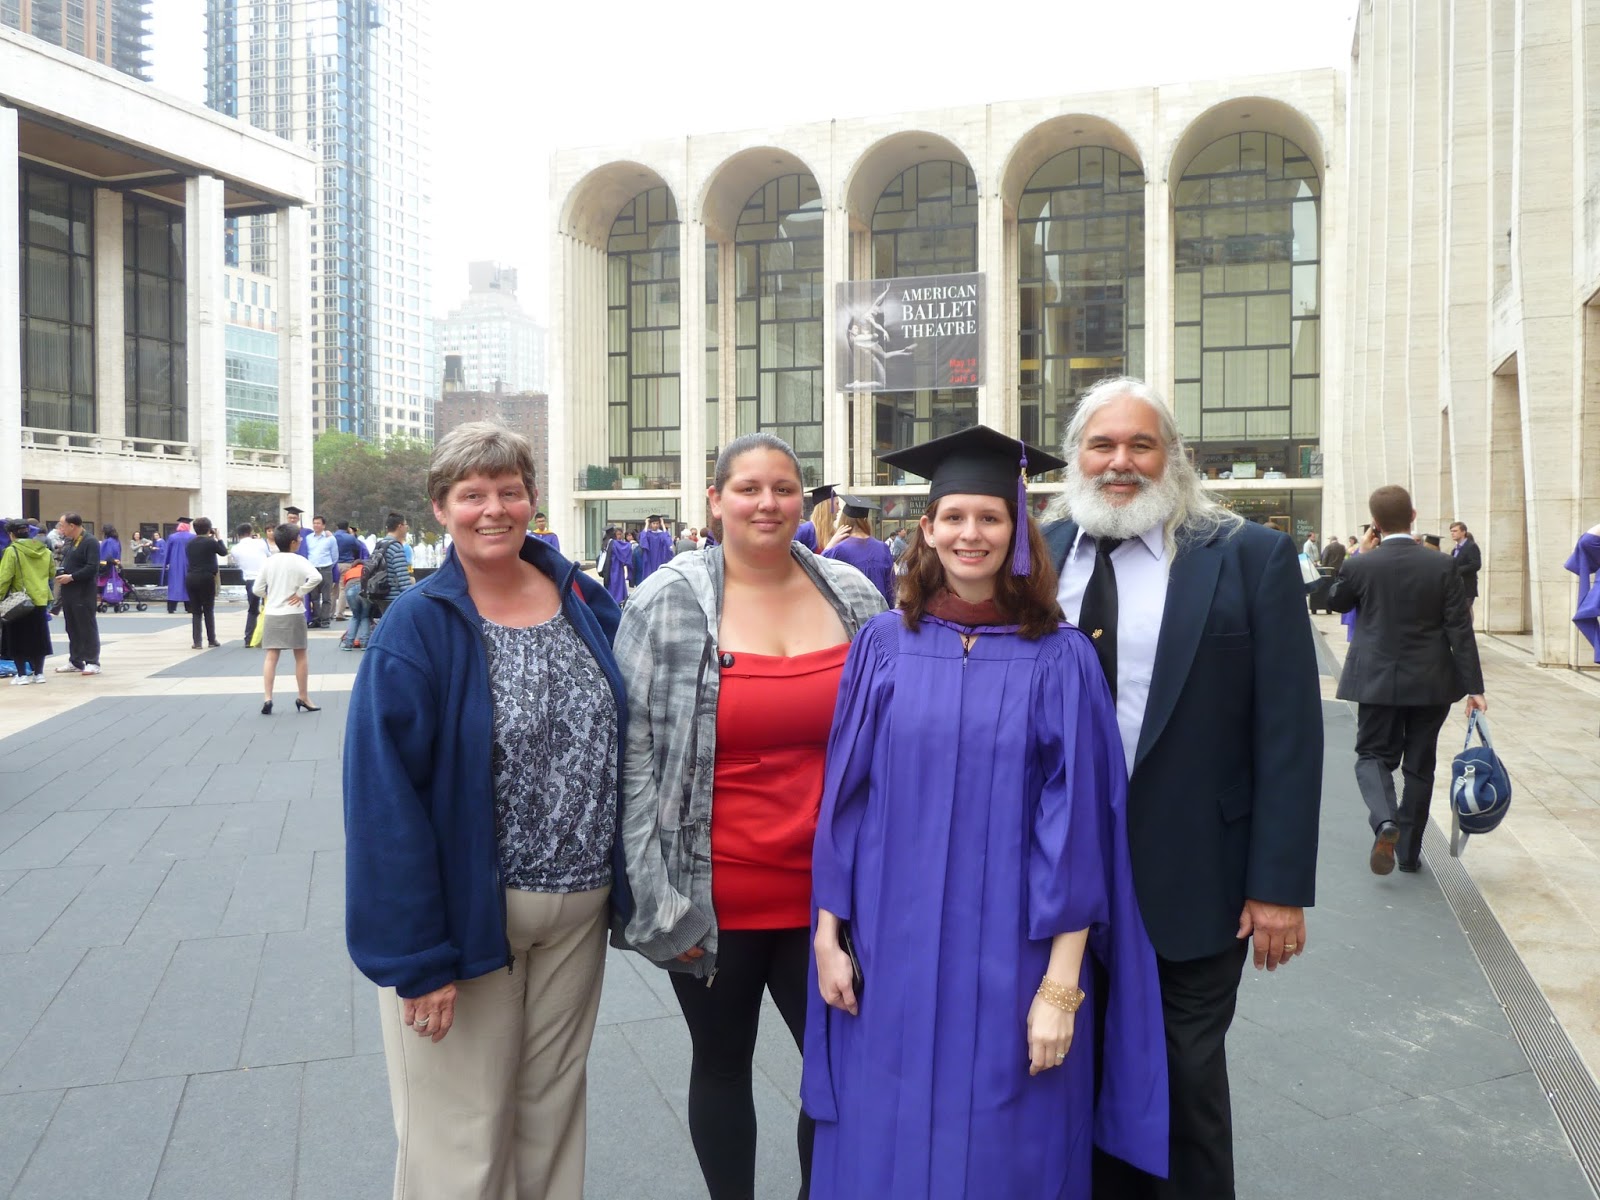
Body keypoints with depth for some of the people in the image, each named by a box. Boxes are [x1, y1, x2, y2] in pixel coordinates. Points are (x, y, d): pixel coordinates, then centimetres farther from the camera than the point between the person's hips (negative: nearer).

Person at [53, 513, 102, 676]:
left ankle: (92, 662, 1)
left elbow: (92, 568, -20)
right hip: (68, 591, 9)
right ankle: (75, 662, 20)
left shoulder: (90, 542, -13)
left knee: (87, 628, -4)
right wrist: (60, 575, 4)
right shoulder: (68, 541, 14)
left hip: (83, 593, -9)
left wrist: (71, 577, -20)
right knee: (72, 628, 13)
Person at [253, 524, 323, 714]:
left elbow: (257, 588, 5)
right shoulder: (297, 561, -9)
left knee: (271, 657, 3)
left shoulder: (269, 561, 5)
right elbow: (316, 577, -26)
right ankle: (302, 698, 16)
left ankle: (267, 698, -5)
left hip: (271, 614, 4)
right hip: (293, 614, -4)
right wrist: (300, 593, -14)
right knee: (300, 656, 9)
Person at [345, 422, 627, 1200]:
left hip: (579, 909, 4)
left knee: (553, 1107, 19)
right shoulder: (417, 629, -12)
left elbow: (622, 742, 7)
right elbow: (386, 799, -15)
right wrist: (417, 952, -17)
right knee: (463, 1135, 10)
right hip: (467, 913, -4)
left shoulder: (584, 602, 0)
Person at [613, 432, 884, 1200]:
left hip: (827, 890, 2)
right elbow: (633, 755, -7)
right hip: (717, 896, -2)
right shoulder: (667, 603, -7)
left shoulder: (854, 598, 1)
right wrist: (658, 895, -10)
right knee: (722, 1065, 17)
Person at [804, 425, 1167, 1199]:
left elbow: (1076, 826, -7)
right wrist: (828, 933, 1)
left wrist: (1062, 982, -10)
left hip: (1011, 962, -1)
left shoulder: (1059, 659, -6)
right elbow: (845, 795, 3)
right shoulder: (884, 646, 0)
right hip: (894, 955, 2)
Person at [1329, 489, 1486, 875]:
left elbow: (1336, 601, 12)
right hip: (1430, 684, 1)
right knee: (1419, 765, 12)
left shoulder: (1360, 566, -9)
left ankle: (1385, 820, -18)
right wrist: (1474, 686, -4)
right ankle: (1409, 850, 19)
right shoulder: (1442, 566, -8)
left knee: (1373, 755, 11)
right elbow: (1460, 630, -7)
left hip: (1377, 681, -1)